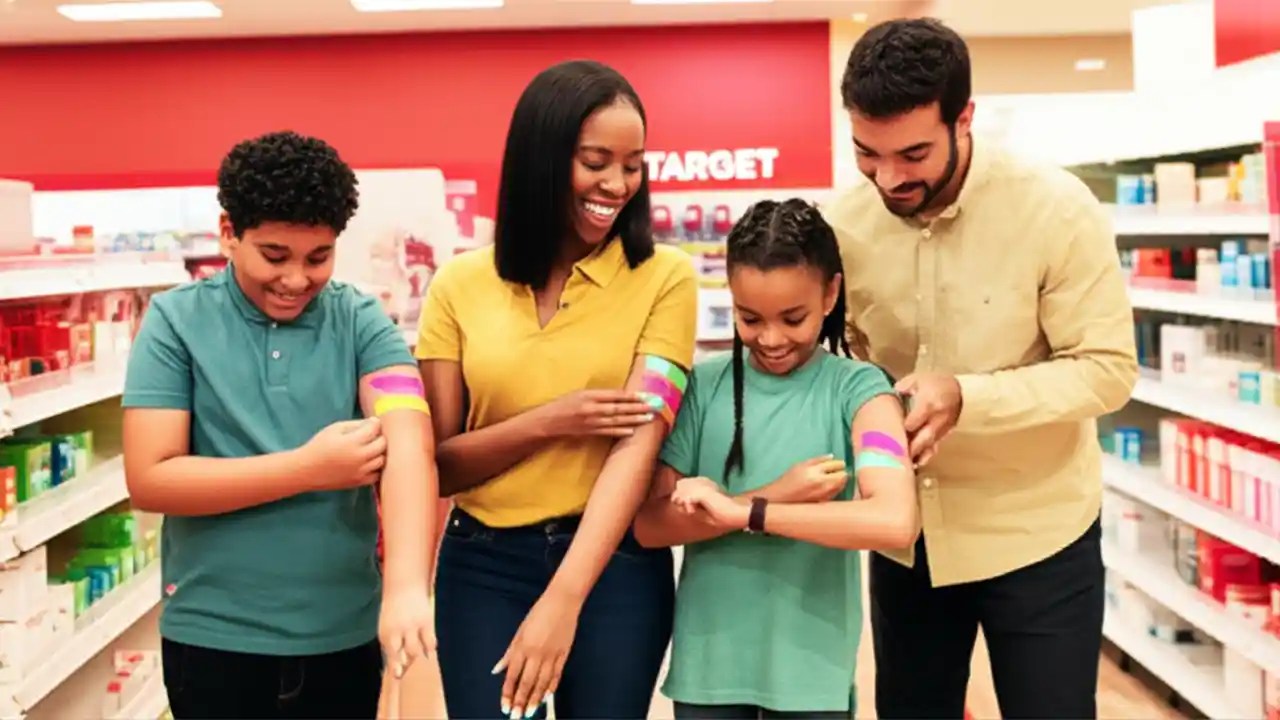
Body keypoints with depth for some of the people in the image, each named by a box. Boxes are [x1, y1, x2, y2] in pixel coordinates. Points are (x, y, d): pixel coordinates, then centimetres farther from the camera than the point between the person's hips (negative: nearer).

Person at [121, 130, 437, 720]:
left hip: (349, 638, 1)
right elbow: (148, 480, -10)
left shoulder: (360, 321, -3)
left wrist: (407, 588, -33)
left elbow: (408, 444, -17)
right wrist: (309, 468, -16)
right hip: (213, 641, -1)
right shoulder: (176, 321, -4)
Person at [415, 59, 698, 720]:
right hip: (482, 565, 1)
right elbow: (436, 463, 0)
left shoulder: (665, 278, -5)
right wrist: (547, 422, -17)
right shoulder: (460, 285, 0)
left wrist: (562, 599, -26)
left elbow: (639, 441, -15)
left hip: (615, 565, -1)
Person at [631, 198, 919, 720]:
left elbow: (895, 522, -23)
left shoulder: (856, 389, -8)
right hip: (707, 664, 2)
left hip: (811, 668, -2)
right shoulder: (703, 385, -2)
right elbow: (649, 524, -5)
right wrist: (776, 496, -17)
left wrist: (742, 511, -22)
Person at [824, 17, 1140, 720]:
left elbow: (1107, 368, -17)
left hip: (1035, 533, -3)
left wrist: (966, 397, -30)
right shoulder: (842, 223, -7)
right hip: (903, 532, 4)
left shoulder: (1057, 209, -18)